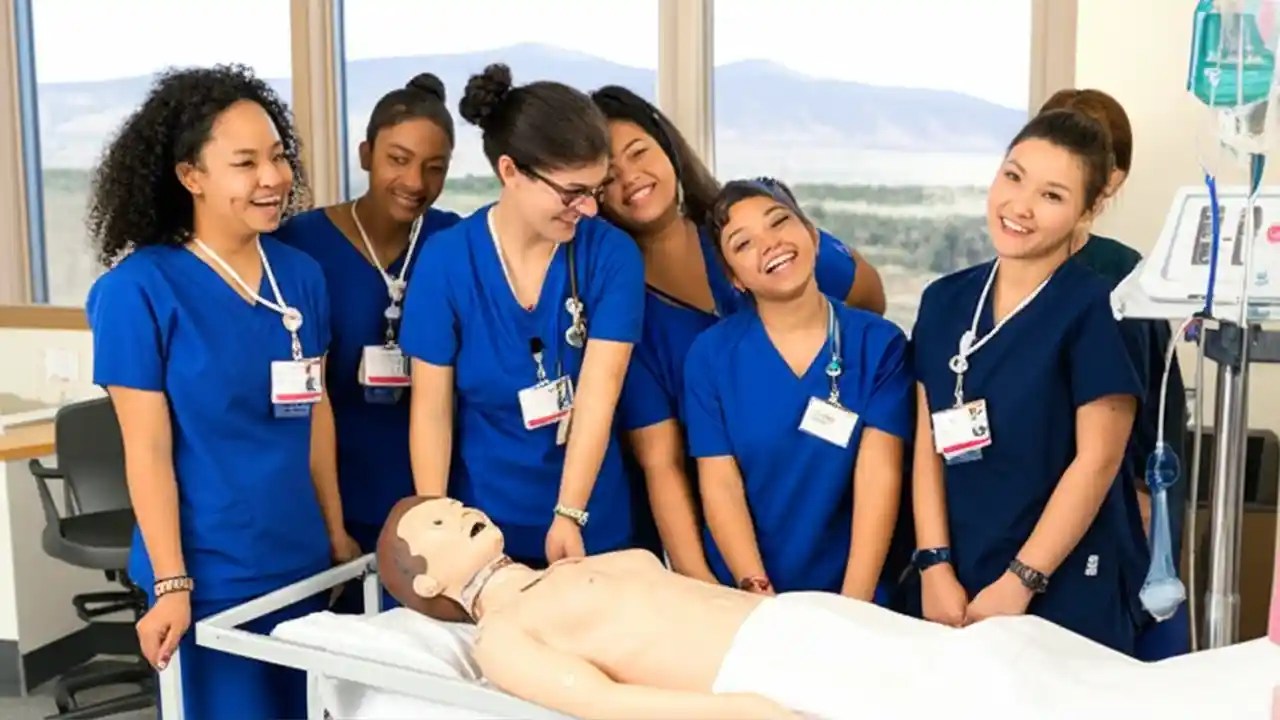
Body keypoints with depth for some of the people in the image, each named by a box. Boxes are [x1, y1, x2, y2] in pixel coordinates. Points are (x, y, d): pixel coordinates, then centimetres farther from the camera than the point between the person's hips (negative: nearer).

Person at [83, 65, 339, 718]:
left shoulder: (301, 275, 3)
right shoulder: (139, 289, -12)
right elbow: (148, 450, -12)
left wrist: (337, 532, 10)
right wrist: (170, 585, -13)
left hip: (304, 563, 5)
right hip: (210, 577, -5)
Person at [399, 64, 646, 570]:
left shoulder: (612, 254, -9)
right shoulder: (446, 260, -9)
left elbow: (598, 391, -16)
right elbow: (431, 408, -6)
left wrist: (569, 516, -24)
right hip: (483, 526, 0)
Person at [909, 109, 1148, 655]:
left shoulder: (1094, 308, -10)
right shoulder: (943, 301, 4)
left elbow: (1097, 459, -12)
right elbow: (928, 445, 4)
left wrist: (1021, 582, -13)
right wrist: (934, 566, -4)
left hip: (1064, 592, -4)